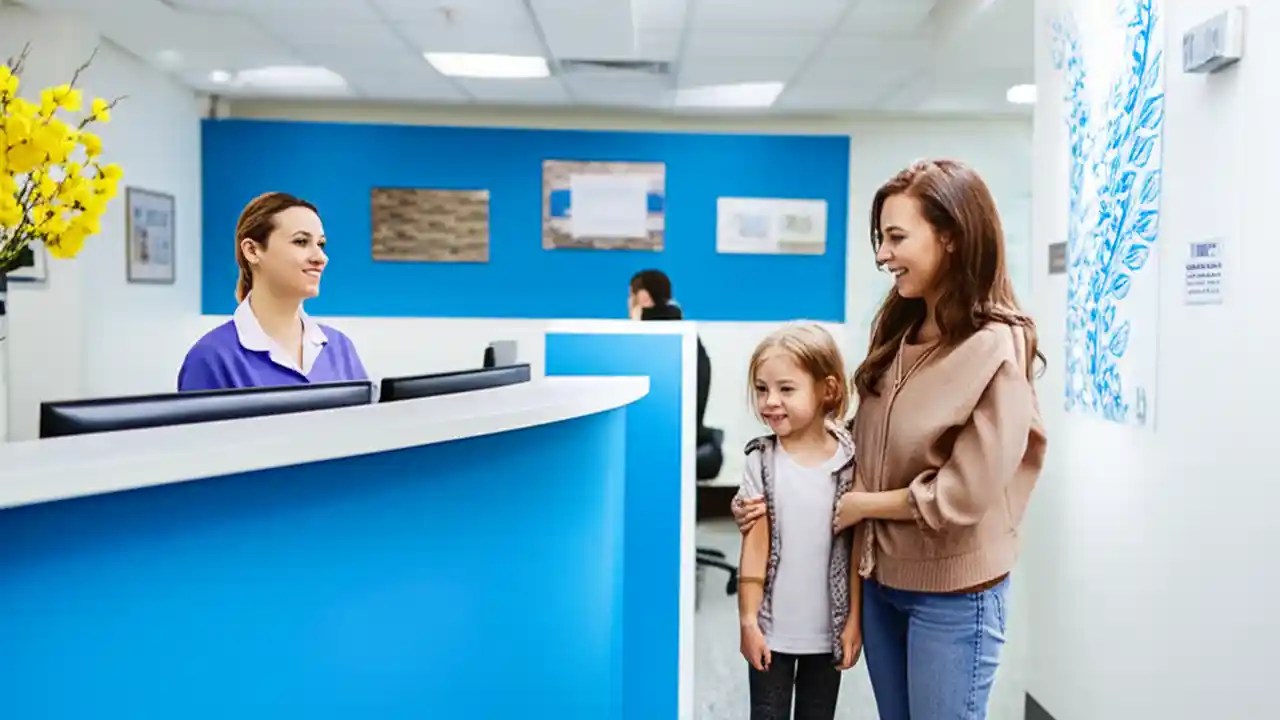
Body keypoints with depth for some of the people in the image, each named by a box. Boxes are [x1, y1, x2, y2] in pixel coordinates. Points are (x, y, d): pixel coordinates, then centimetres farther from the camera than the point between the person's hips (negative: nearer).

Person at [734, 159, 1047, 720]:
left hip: (952, 594, -6)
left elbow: (962, 494, -19)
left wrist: (858, 506, -9)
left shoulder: (996, 347, -18)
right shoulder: (898, 331, 1)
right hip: (879, 578, 6)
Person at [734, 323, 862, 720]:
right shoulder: (762, 461, -9)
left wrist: (854, 620, -2)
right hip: (772, 627, 0)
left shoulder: (850, 461, -8)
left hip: (829, 628, 1)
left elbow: (857, 549, -3)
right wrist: (748, 620, -6)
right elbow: (755, 547, -7)